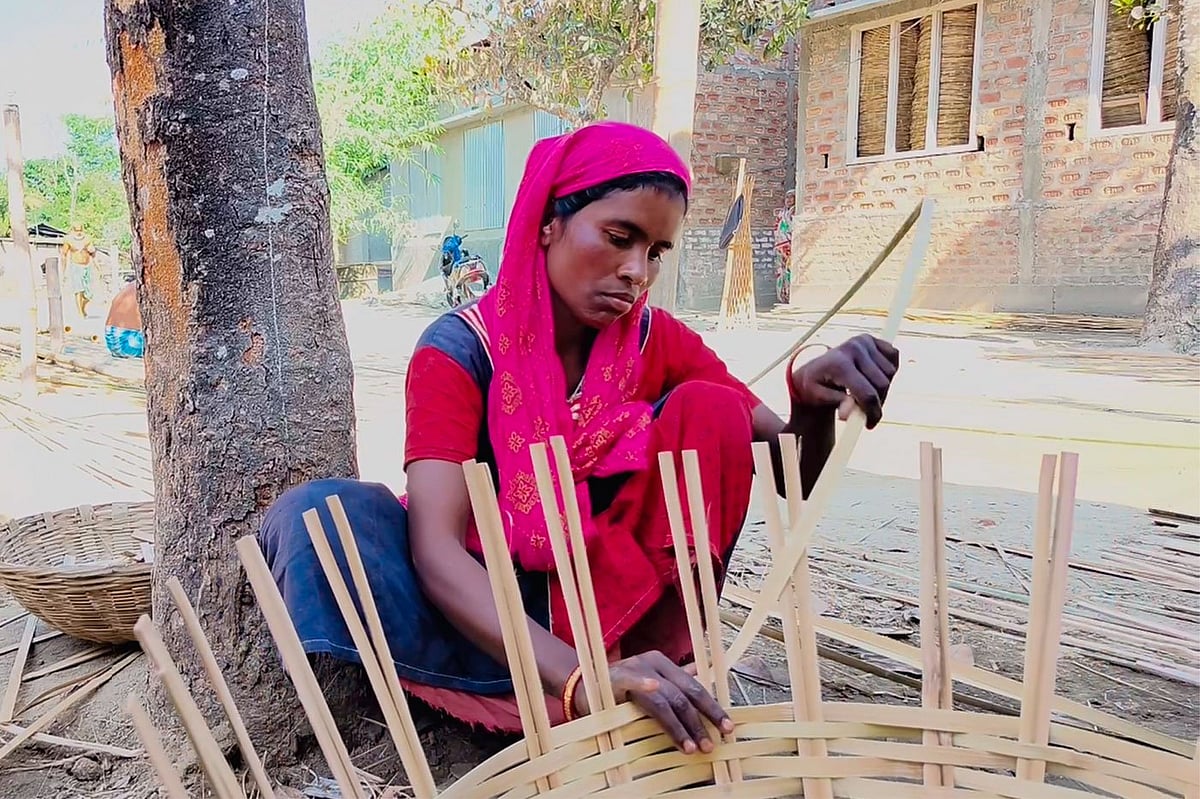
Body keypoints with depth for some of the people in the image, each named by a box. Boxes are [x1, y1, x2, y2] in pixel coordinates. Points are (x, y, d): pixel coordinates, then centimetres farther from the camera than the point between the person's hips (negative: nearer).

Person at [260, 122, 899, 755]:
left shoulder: (656, 340, -5)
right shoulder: (460, 350, -17)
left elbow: (793, 476, -7)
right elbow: (436, 546, -29)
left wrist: (813, 400, -31)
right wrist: (581, 676, -45)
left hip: (620, 603, 2)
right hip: (485, 619, -2)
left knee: (711, 410, -17)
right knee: (316, 518, -29)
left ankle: (662, 659, -18)